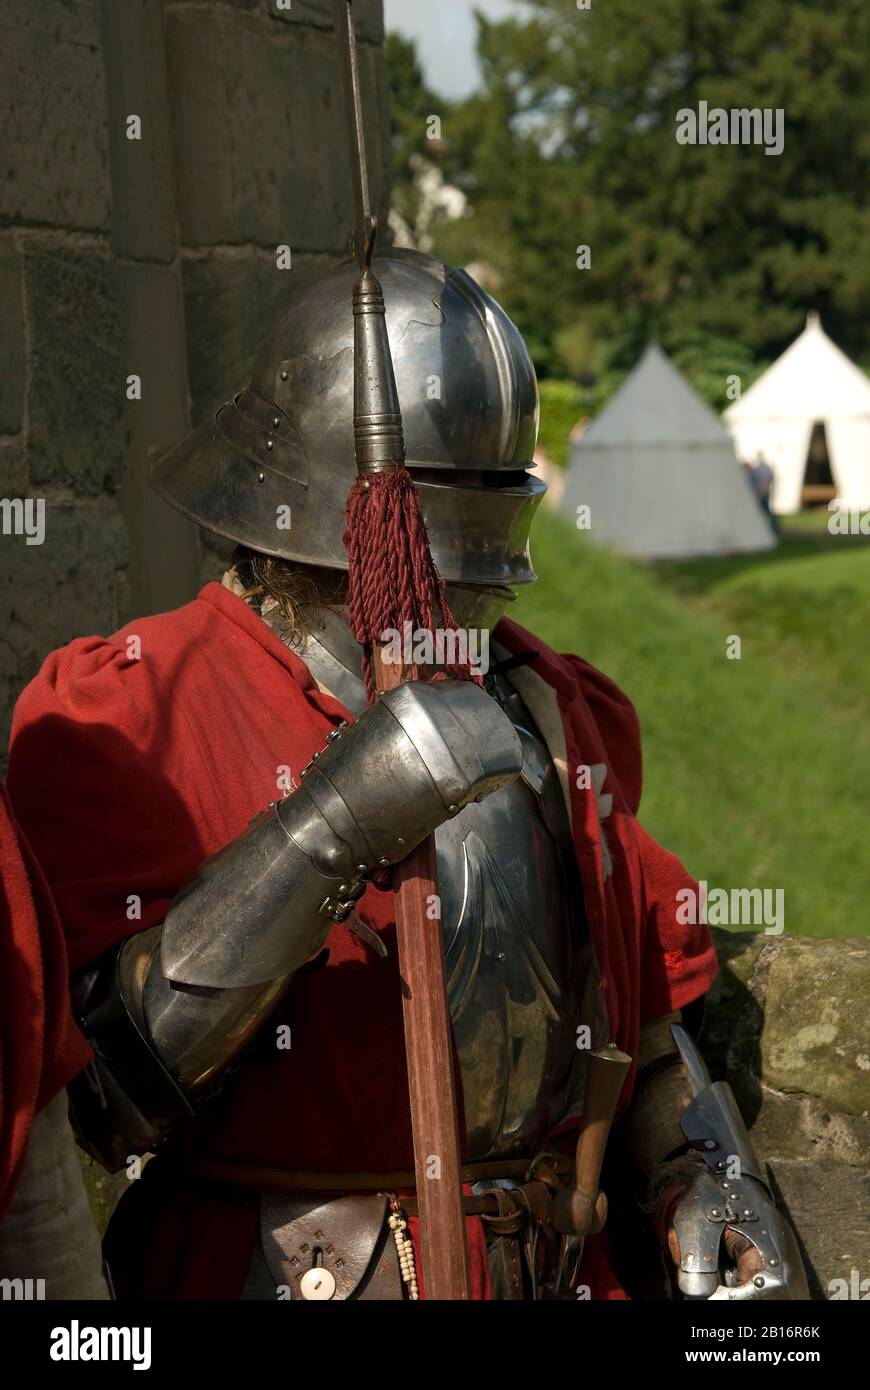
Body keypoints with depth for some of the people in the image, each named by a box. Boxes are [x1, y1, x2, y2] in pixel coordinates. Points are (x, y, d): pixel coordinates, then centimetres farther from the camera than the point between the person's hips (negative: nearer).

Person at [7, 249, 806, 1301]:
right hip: (280, 1268, -5)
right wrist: (329, 830, -30)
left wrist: (700, 1173, 2)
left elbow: (642, 993, 20)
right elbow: (116, 1093, -22)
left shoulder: (548, 710, 10)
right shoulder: (136, 711, -11)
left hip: (558, 1262, 5)